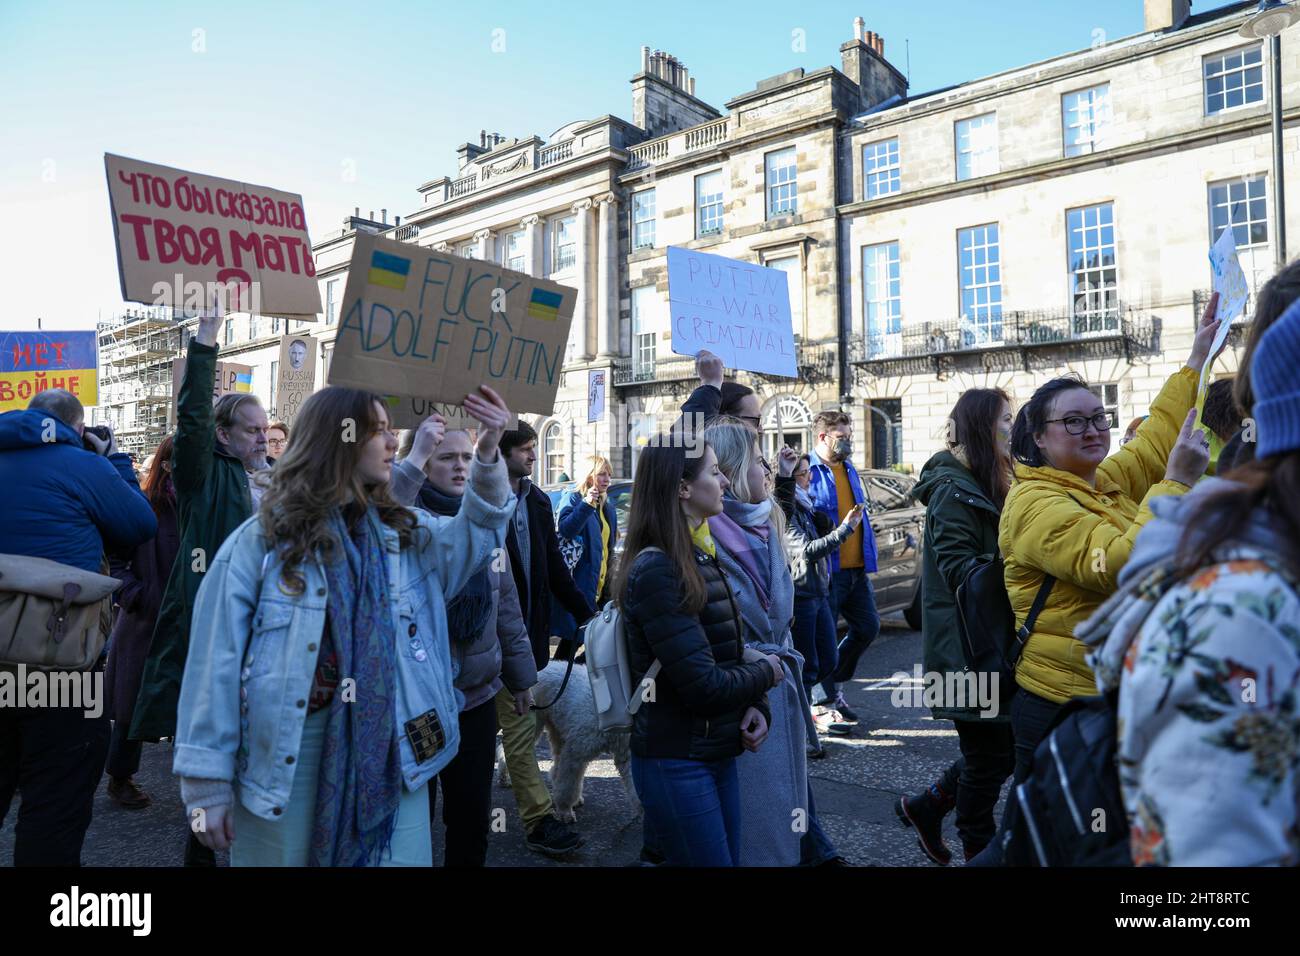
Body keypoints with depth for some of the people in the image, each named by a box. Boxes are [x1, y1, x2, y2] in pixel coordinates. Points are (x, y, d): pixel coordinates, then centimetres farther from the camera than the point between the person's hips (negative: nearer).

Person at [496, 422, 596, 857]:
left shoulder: (537, 500, 9)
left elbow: (554, 564, 13)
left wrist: (585, 612, 8)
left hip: (529, 629, 7)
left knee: (516, 723, 17)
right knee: (520, 725, -3)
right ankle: (539, 819, 4)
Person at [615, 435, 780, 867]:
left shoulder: (701, 555, 7)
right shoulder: (656, 569, -21)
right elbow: (703, 686, -24)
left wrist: (756, 705, -6)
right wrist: (766, 673, -7)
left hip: (717, 753, 8)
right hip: (677, 763, -8)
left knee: (730, 858, 20)